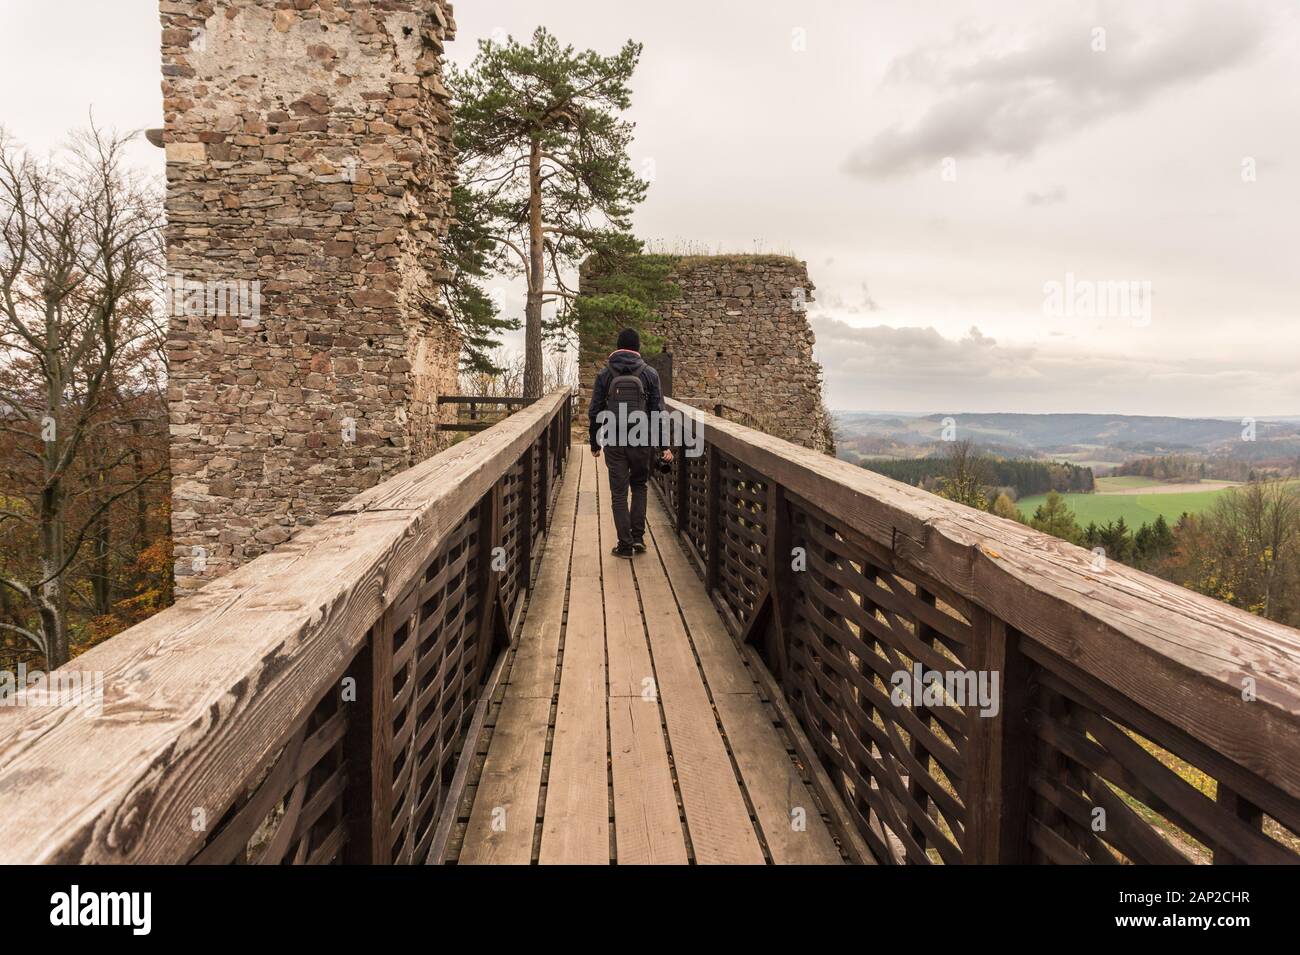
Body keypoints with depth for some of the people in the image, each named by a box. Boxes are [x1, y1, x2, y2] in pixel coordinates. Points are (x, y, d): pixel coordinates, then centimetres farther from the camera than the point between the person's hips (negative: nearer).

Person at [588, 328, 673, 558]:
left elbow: (594, 412, 2)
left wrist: (595, 443, 11)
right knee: (639, 487, 19)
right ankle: (638, 537, 12)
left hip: (614, 444, -1)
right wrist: (665, 444, 1)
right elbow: (659, 411, -2)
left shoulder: (604, 374, 1)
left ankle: (625, 544, 6)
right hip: (642, 442, 1)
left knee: (619, 493, 6)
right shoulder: (649, 374, 0)